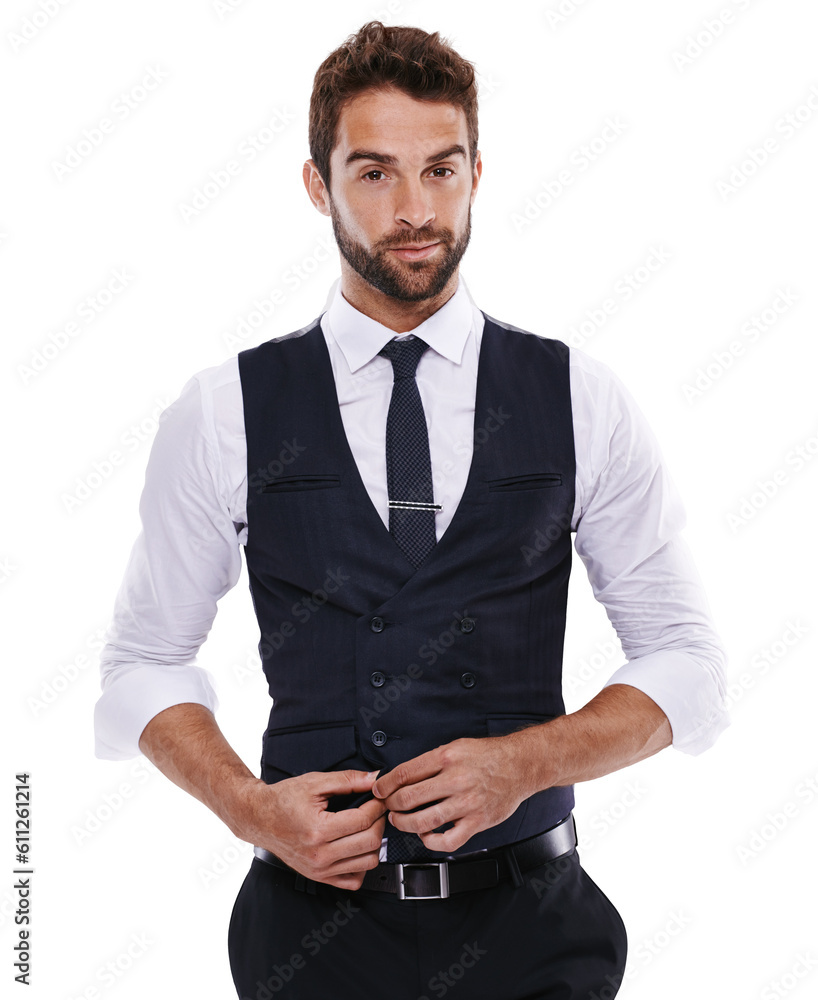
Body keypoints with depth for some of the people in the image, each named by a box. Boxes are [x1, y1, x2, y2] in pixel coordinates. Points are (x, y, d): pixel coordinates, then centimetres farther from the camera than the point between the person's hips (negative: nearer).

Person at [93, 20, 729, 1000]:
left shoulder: (583, 402, -2)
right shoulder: (223, 413, -3)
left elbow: (685, 662, 2)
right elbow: (143, 663, 4)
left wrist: (527, 760, -14)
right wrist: (251, 807, -12)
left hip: (529, 920, 1)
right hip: (314, 919, 0)